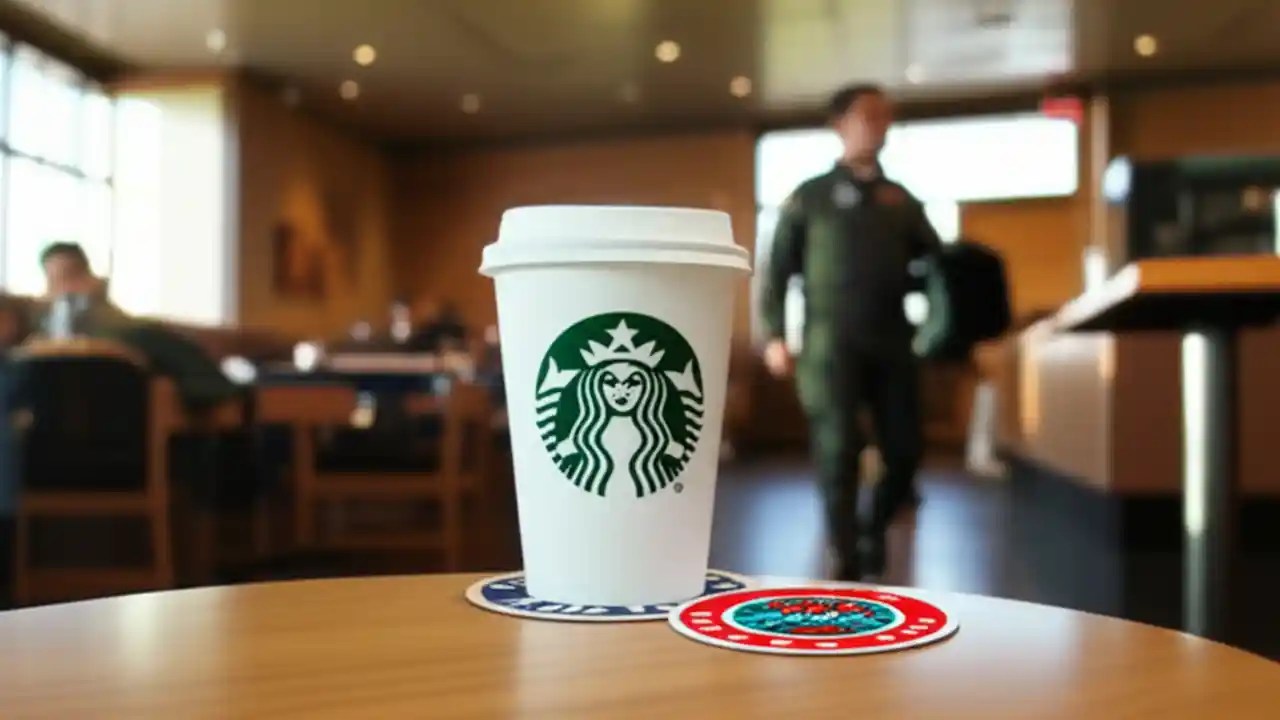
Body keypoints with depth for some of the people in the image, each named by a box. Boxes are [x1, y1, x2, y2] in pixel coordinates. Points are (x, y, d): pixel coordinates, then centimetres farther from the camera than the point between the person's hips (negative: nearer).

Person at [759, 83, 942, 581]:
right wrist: (773, 336, -7)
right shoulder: (810, 197, 8)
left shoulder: (902, 201, 18)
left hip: (891, 340, 4)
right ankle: (846, 559, 5)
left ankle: (873, 529, 29)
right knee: (838, 451, -5)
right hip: (832, 341, -3)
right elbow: (777, 270, 4)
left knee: (905, 448, 3)